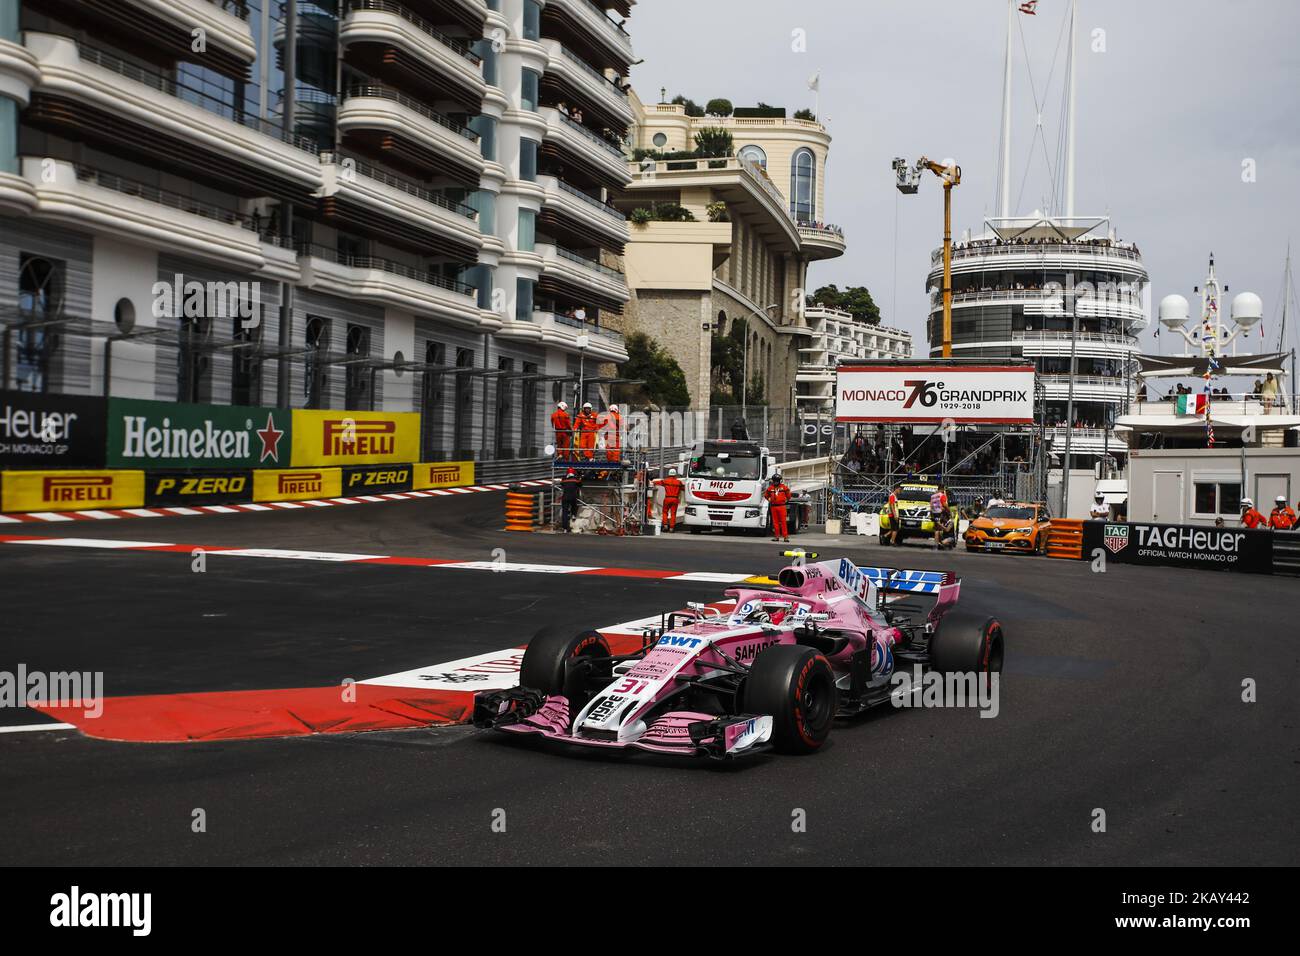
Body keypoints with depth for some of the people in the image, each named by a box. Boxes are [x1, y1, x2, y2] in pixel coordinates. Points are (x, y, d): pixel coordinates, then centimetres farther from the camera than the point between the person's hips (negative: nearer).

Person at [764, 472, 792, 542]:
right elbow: (766, 495, 23)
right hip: (773, 507, 3)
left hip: (781, 506, -3)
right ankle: (777, 536, 9)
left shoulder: (784, 487, 1)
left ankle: (785, 536, -6)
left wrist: (786, 501, 13)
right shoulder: (770, 488, 7)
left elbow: (788, 495, 14)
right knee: (775, 522, 5)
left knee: (783, 521, -6)